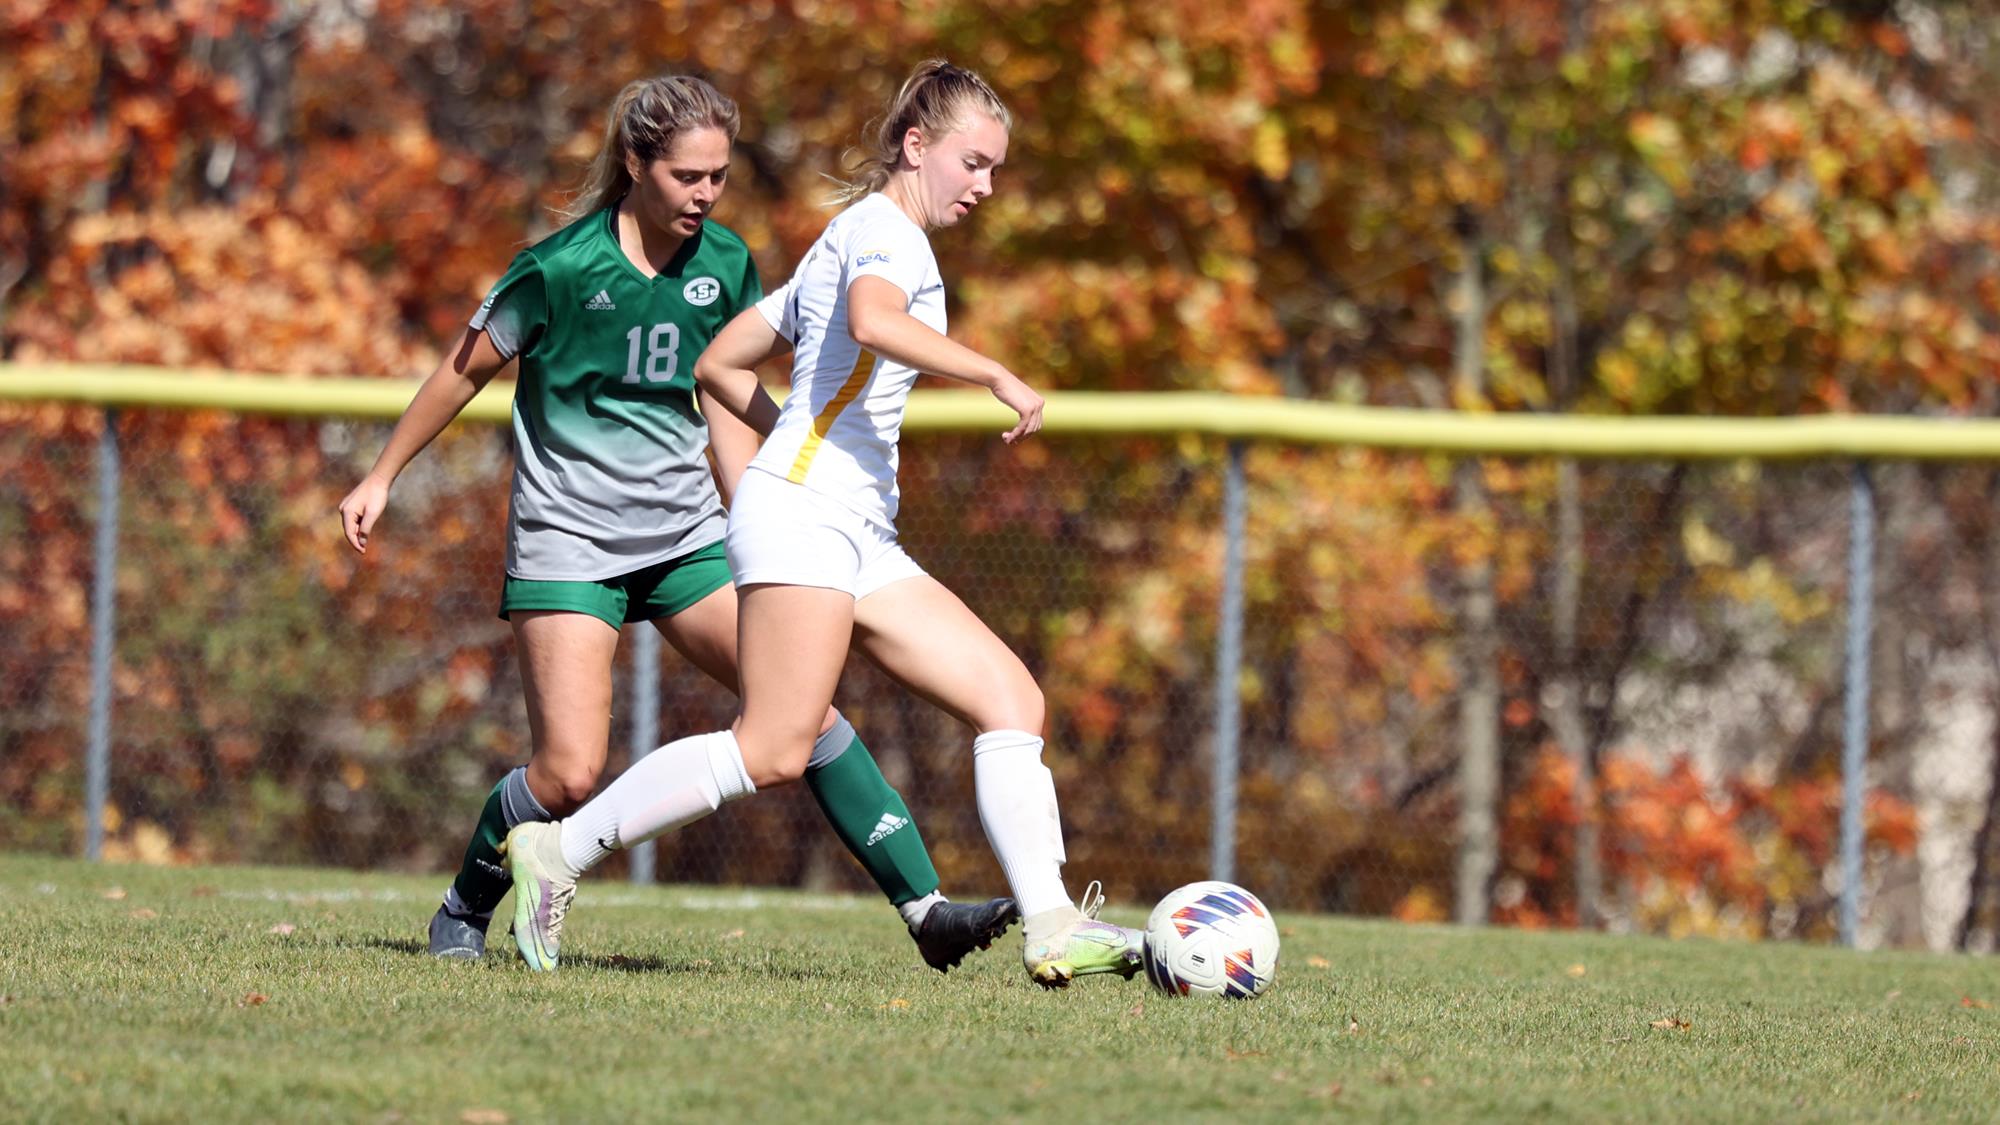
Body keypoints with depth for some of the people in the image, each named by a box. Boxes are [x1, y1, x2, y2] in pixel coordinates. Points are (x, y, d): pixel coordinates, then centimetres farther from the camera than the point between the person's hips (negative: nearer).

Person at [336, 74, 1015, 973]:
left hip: (684, 535, 5)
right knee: (569, 774, -14)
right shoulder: (563, 267, -16)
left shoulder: (723, 265, -1)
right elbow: (467, 369, -2)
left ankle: (925, 909, -7)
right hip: (568, 538, -5)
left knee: (805, 704, -8)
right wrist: (381, 477, 6)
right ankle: (462, 915, 12)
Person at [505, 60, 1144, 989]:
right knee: (774, 752, -19)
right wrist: (998, 376, -23)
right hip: (803, 510, -10)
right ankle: (560, 851, -10)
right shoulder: (886, 228, -3)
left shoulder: (846, 244, 26)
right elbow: (873, 321, -27)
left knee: (1012, 701, -1)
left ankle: (1050, 927, -8)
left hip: (860, 539, 10)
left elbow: (720, 364, 27)